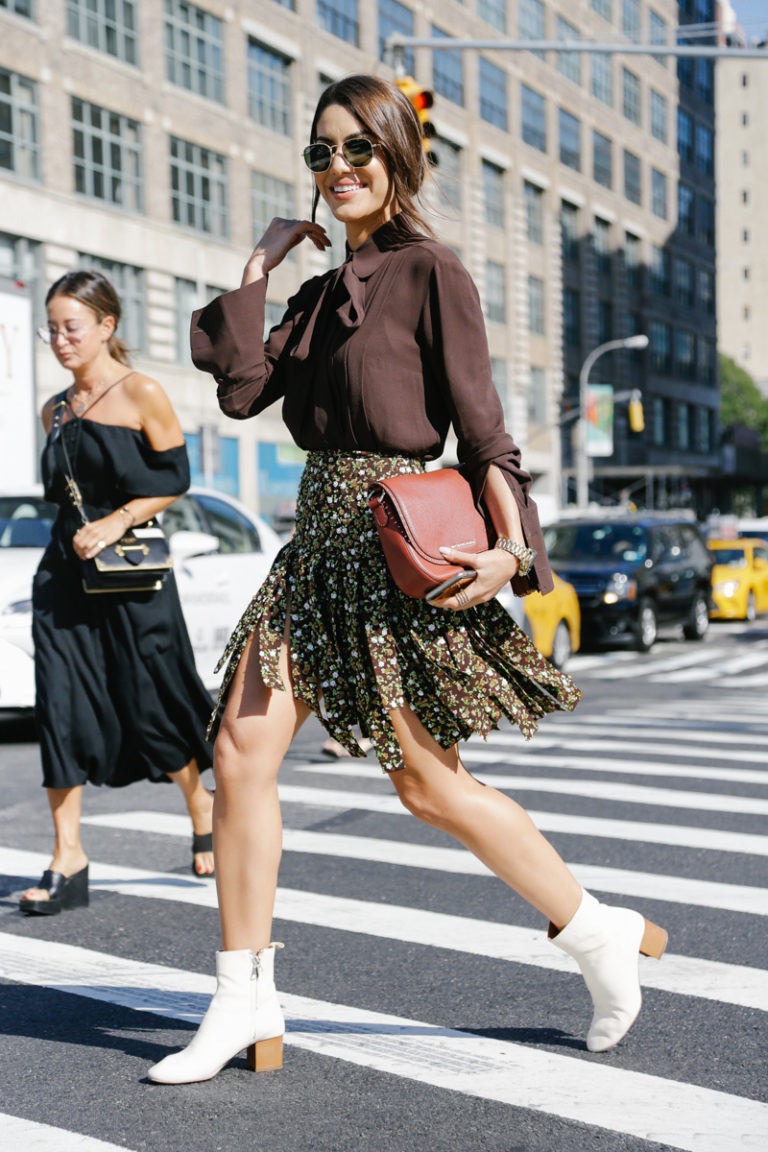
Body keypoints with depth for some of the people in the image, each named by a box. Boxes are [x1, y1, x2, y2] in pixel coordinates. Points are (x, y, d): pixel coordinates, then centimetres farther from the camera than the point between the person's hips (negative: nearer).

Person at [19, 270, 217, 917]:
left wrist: (115, 523, -15)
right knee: (61, 707, -4)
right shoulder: (55, 410, 12)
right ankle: (68, 860, -1)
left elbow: (175, 478, -6)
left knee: (151, 703, 2)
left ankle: (204, 810, 29)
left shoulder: (141, 394, -5)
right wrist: (78, 529, 4)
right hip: (65, 571, 5)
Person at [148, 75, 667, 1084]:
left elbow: (479, 425, -11)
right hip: (319, 539, 7)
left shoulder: (429, 271, -6)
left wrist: (511, 540, -22)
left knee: (429, 784, 1)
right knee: (241, 750, -3)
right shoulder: (320, 293, 15)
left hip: (395, 545, -7)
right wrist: (257, 267, 6)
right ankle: (246, 1002, 6)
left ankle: (599, 934, 20)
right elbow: (241, 391, 4)